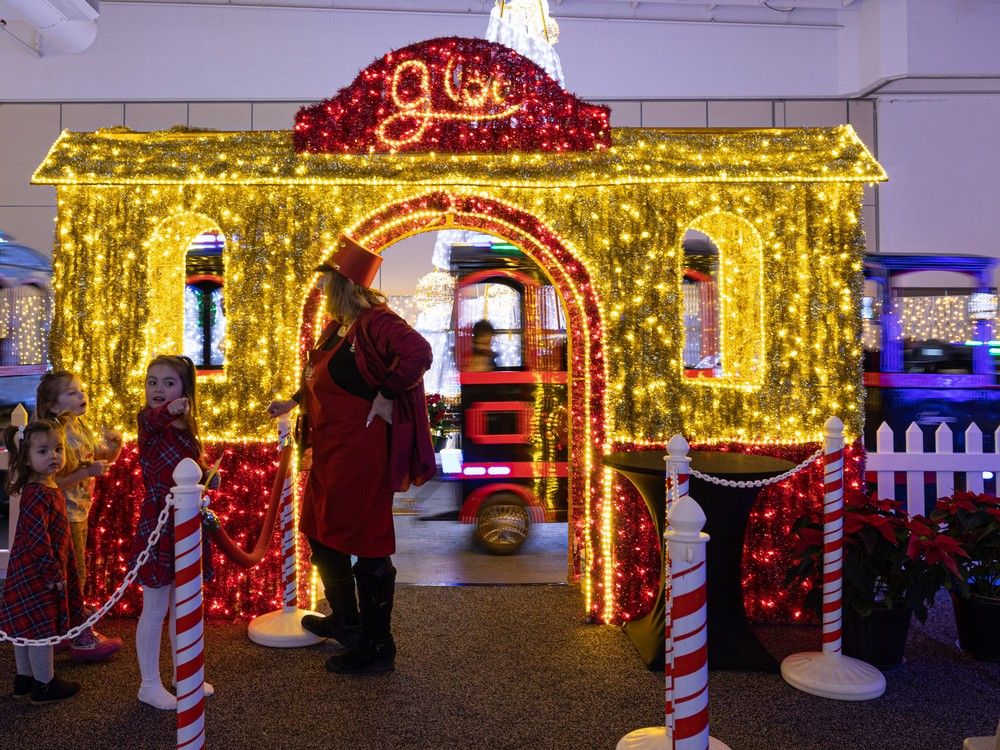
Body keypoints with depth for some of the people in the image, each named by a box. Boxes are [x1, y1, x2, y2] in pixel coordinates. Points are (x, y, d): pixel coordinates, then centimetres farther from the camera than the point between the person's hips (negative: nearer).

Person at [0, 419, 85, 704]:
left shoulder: (49, 489, 9)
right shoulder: (38, 494, -23)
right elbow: (37, 539, -26)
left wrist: (61, 571, 20)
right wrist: (54, 573, -20)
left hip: (29, 572, 10)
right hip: (37, 574, -10)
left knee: (26, 628, 20)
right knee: (41, 627, 2)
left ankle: (24, 679, 33)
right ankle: (44, 685, 15)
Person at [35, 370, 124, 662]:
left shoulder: (81, 426, 3)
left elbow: (106, 458, 13)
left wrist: (115, 445, -7)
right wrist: (89, 471, -28)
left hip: (80, 511, 8)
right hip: (64, 514, -8)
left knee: (75, 575, 18)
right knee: (75, 576, 2)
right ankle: (81, 640, 14)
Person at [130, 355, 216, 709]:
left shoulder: (186, 428, 8)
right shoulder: (149, 421, -12)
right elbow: (152, 420, -40)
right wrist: (169, 410, -60)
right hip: (158, 525, -7)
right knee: (155, 609, 5)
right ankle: (149, 685, 21)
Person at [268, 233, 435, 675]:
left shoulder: (374, 323, -19)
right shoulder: (337, 328, 12)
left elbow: (418, 353, -36)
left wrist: (385, 396, -28)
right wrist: (292, 402, 29)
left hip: (360, 451, -11)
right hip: (330, 450, 11)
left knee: (365, 543, 1)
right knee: (321, 535, 23)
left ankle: (376, 648, 17)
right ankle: (345, 621, 44)